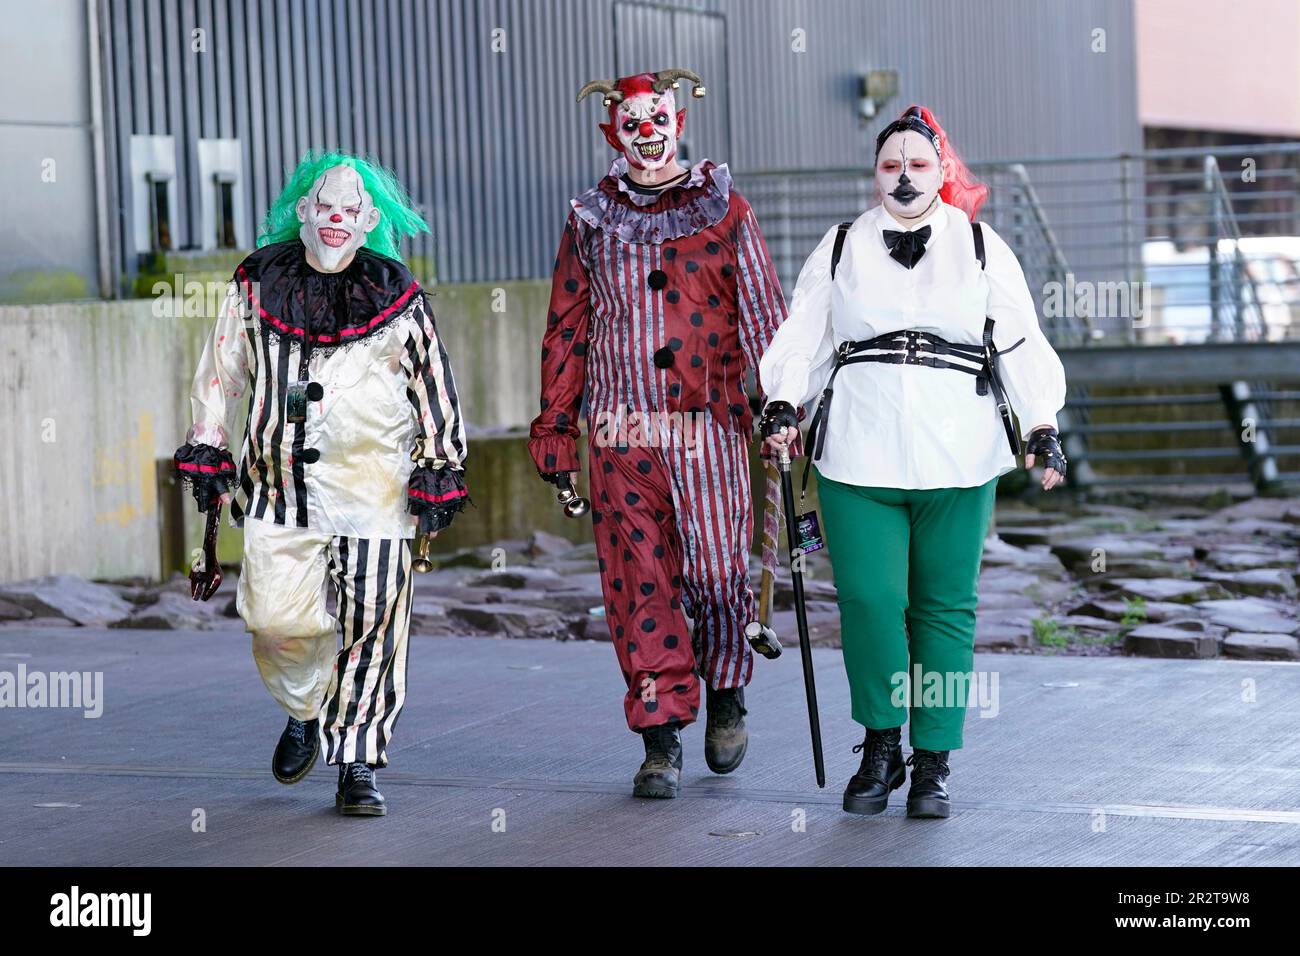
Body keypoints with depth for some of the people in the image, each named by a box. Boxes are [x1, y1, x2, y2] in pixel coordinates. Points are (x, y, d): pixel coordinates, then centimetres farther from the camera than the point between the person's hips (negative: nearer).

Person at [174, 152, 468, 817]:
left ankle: (357, 765, 8)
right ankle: (305, 711, 25)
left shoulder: (396, 296, 4)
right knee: (276, 619, -7)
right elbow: (221, 373, 15)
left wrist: (438, 473, 5)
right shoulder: (259, 284, 6)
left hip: (375, 485, -1)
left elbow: (433, 388, 9)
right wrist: (207, 452, 12)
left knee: (373, 624, -3)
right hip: (281, 484, 1)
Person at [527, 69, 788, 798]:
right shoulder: (591, 220, 11)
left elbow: (763, 313, 3)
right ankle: (662, 740, 7)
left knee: (719, 570, -4)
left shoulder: (724, 210, 6)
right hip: (621, 432, 2)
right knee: (640, 584, 0)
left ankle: (727, 690, 25)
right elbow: (567, 329, 14)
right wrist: (555, 426, 11)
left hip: (711, 428, -1)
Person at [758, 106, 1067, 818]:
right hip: (858, 457, 0)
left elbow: (1022, 345, 8)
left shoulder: (981, 247, 12)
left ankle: (932, 763, 11)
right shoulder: (841, 247, 14)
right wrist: (782, 404, -4)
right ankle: (880, 747, 10)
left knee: (944, 607, 2)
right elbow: (802, 339, 12)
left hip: (955, 459, 0)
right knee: (868, 600, -8)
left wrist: (1043, 427, -3)